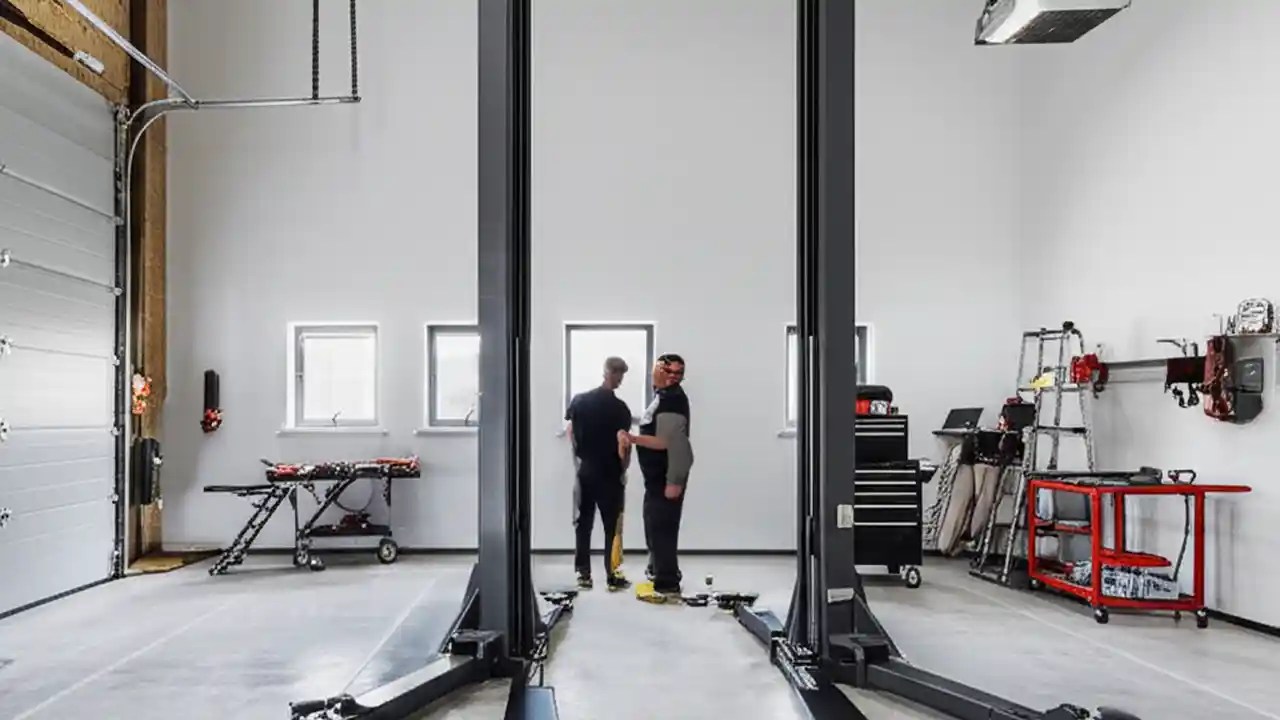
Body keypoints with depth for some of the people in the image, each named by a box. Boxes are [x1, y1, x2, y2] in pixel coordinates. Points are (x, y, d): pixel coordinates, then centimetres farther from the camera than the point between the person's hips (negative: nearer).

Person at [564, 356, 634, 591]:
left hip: (584, 471, 4)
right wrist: (623, 468, 2)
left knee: (583, 524, 11)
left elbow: (571, 434, 6)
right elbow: (623, 444, -15)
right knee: (612, 526, 6)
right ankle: (613, 576, 11)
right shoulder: (620, 408, -14)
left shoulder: (579, 400, -1)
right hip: (609, 473, -4)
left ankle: (583, 574, 15)